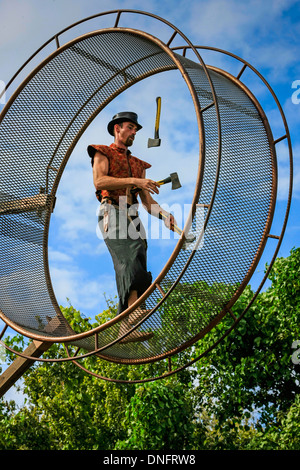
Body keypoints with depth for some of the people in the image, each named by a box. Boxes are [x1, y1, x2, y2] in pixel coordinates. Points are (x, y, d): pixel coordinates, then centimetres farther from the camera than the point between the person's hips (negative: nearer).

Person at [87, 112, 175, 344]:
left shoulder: (138, 165, 31)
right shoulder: (102, 154, 15)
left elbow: (147, 200, 21)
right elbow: (99, 181, -7)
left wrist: (164, 215, 0)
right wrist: (134, 181, -16)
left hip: (133, 218, 6)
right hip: (112, 213, -6)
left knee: (136, 269, -7)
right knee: (127, 258, -29)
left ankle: (126, 329, -10)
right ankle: (134, 309, -48)